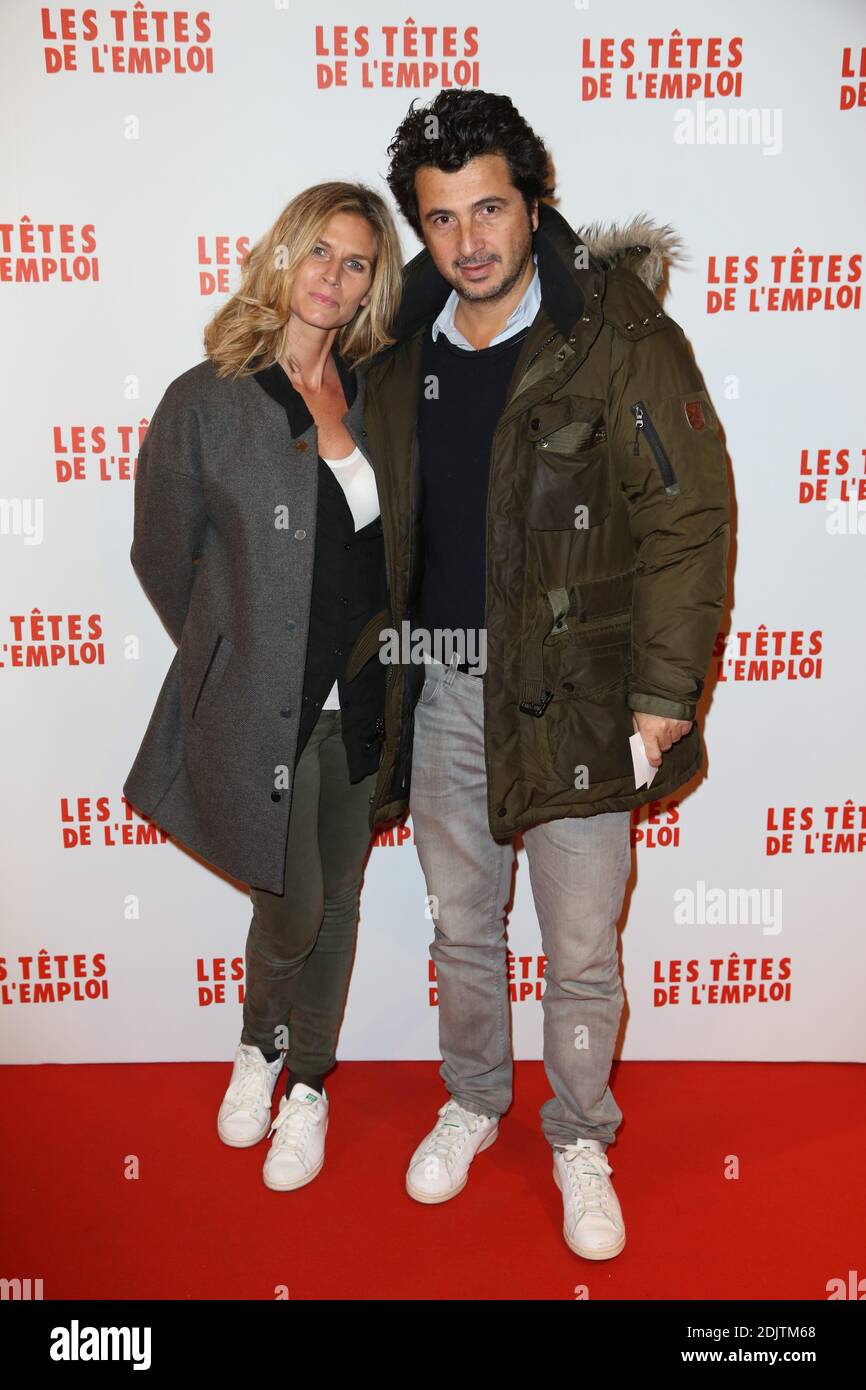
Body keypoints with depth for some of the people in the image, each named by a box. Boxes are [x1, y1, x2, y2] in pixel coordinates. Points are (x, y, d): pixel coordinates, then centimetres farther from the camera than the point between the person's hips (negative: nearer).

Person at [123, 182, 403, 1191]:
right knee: (291, 904, 1)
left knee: (337, 898, 14)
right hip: (259, 704, -3)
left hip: (363, 698, 4)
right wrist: (231, 660, 7)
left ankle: (309, 1084, 37)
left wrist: (336, 423, -5)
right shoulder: (205, 401, -5)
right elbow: (161, 556, 3)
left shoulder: (376, 395, 6)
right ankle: (260, 1045, 37)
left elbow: (392, 530, 3)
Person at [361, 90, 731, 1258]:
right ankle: (473, 1102, 44)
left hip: (572, 695, -4)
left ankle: (581, 1141, 34)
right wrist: (379, 678, 11)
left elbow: (689, 517, -10)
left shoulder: (618, 338, -9)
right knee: (461, 929, 19)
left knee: (582, 953, 8)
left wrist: (663, 694, -12)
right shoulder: (402, 357, 6)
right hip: (441, 691, 4)